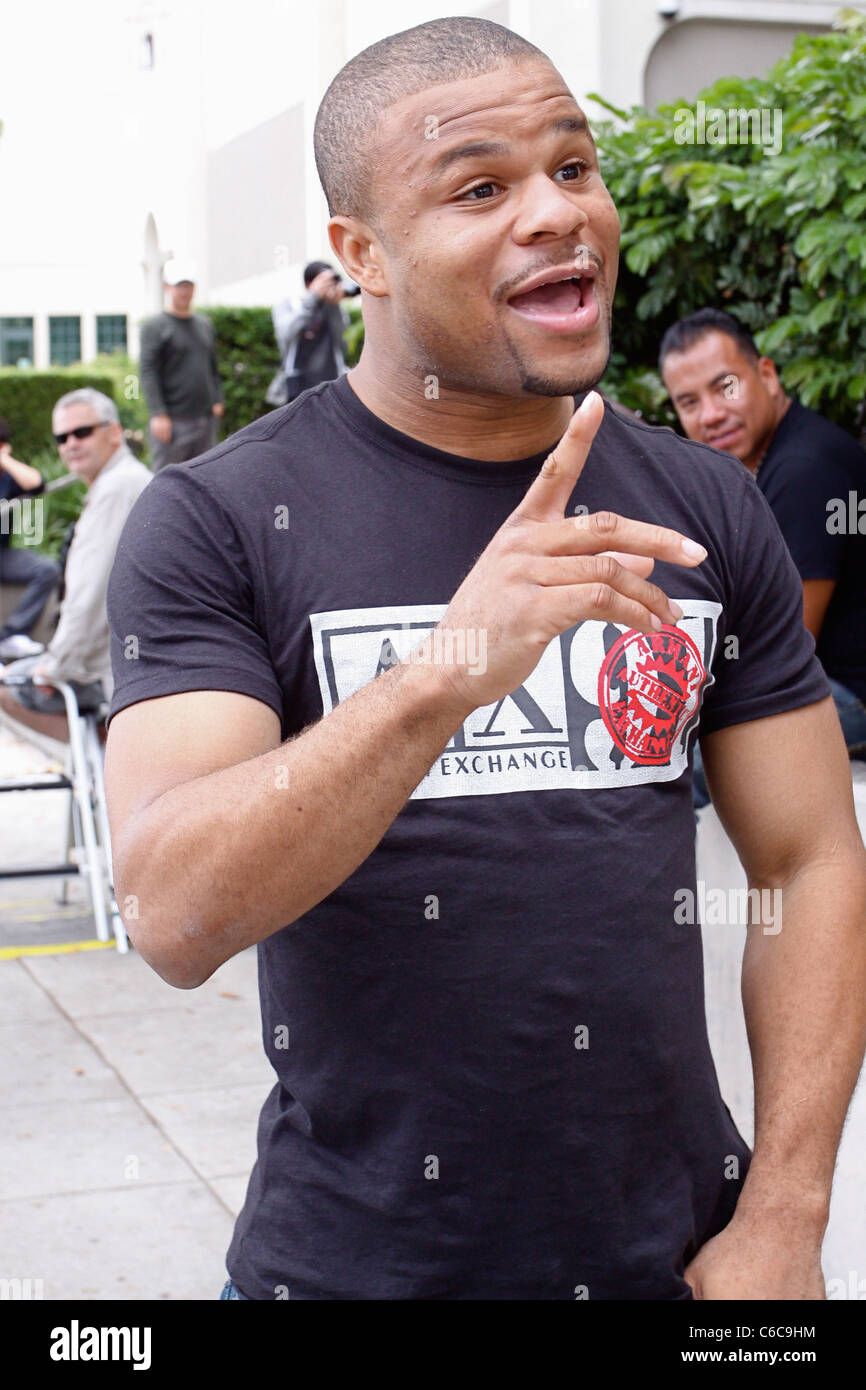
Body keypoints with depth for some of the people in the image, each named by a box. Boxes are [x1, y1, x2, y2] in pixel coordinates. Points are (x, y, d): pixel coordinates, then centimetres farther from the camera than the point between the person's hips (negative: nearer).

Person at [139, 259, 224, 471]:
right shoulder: (154, 327, -4)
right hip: (173, 420, -6)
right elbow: (148, 373, -10)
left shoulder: (205, 324, 17)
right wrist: (158, 414, -18)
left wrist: (217, 400, 11)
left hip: (206, 419, 7)